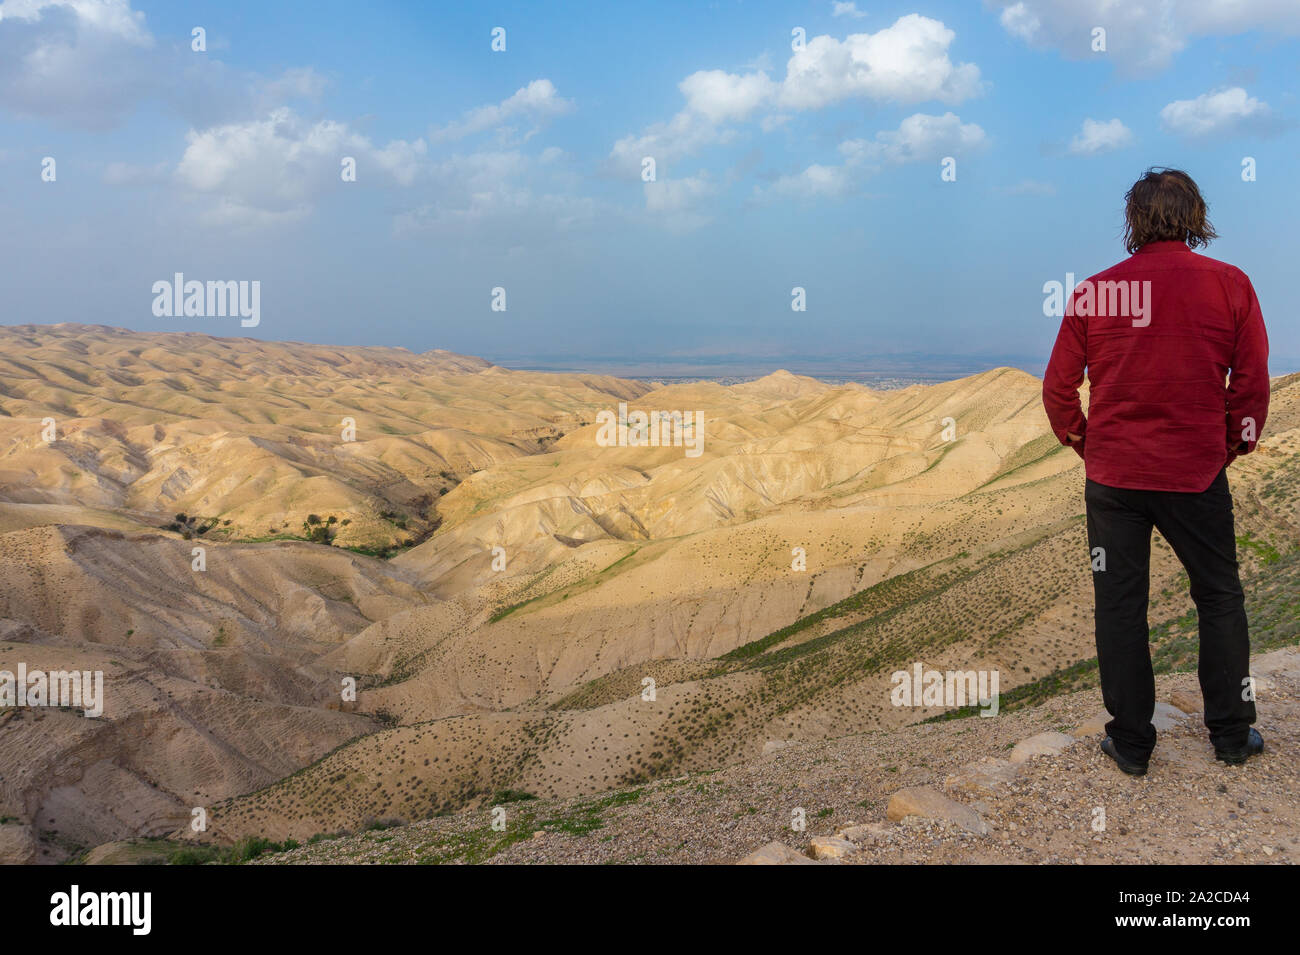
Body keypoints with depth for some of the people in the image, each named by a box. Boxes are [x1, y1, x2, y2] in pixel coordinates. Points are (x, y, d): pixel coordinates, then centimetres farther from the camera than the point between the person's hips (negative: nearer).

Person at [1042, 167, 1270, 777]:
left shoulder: (1094, 292, -4)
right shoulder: (1229, 284, -5)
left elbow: (1058, 388, -1)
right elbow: (1252, 383, -2)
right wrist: (1232, 447, 13)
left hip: (1112, 475, 0)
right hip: (1197, 474, 0)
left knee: (1120, 605, 10)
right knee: (1220, 598, 17)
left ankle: (1130, 743, 18)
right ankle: (1232, 734, 26)